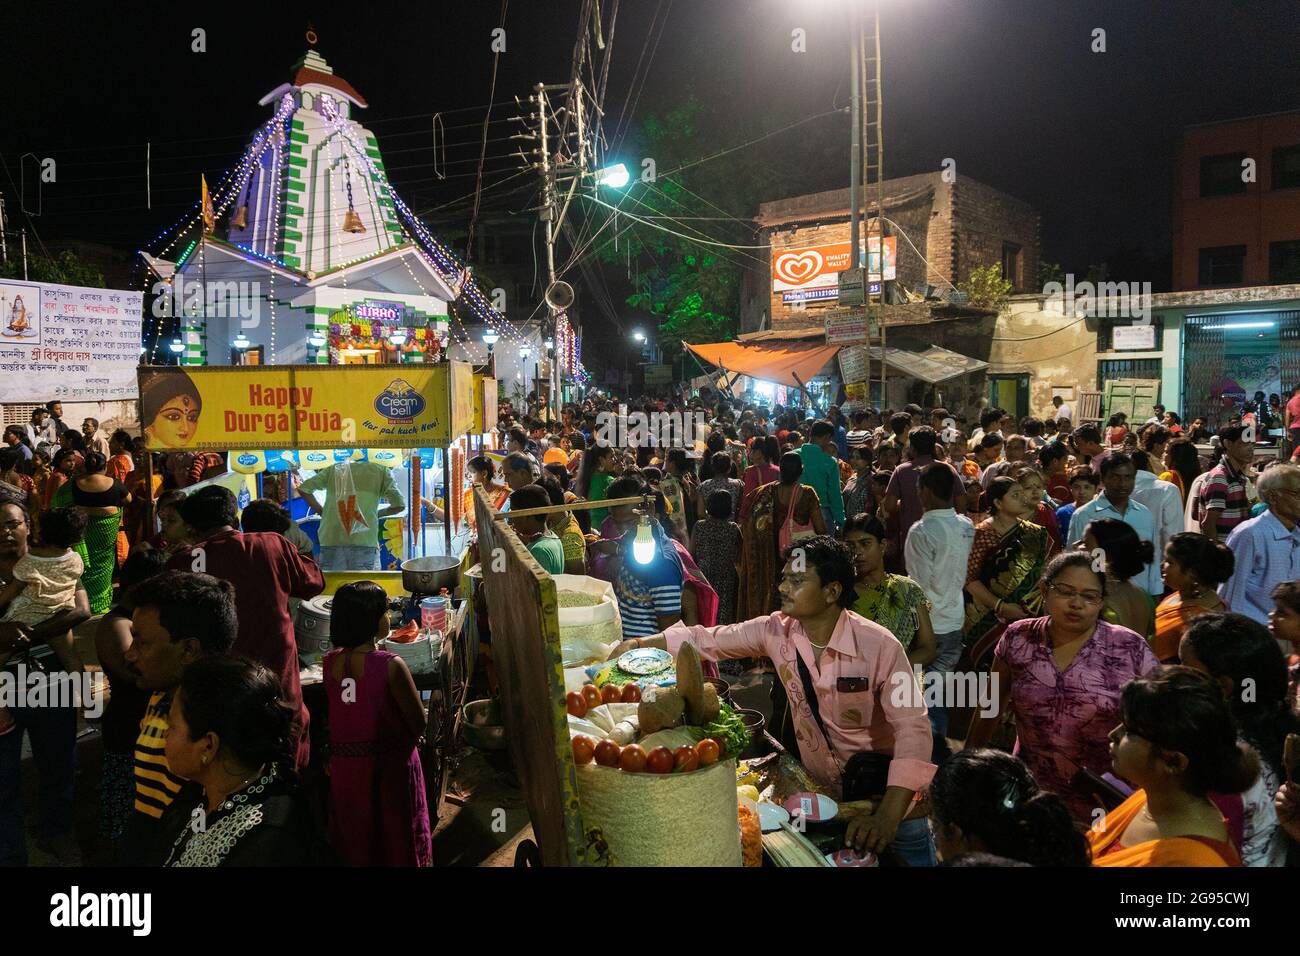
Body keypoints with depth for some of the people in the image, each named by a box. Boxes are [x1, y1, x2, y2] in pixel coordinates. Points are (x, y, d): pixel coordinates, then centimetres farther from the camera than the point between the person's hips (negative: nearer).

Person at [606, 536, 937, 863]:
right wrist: (638, 645, -9)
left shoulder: (879, 647, -24)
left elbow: (913, 728, -28)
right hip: (819, 787, 3)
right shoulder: (775, 630, -11)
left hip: (883, 790, -3)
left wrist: (888, 817, -37)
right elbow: (707, 640, -1)